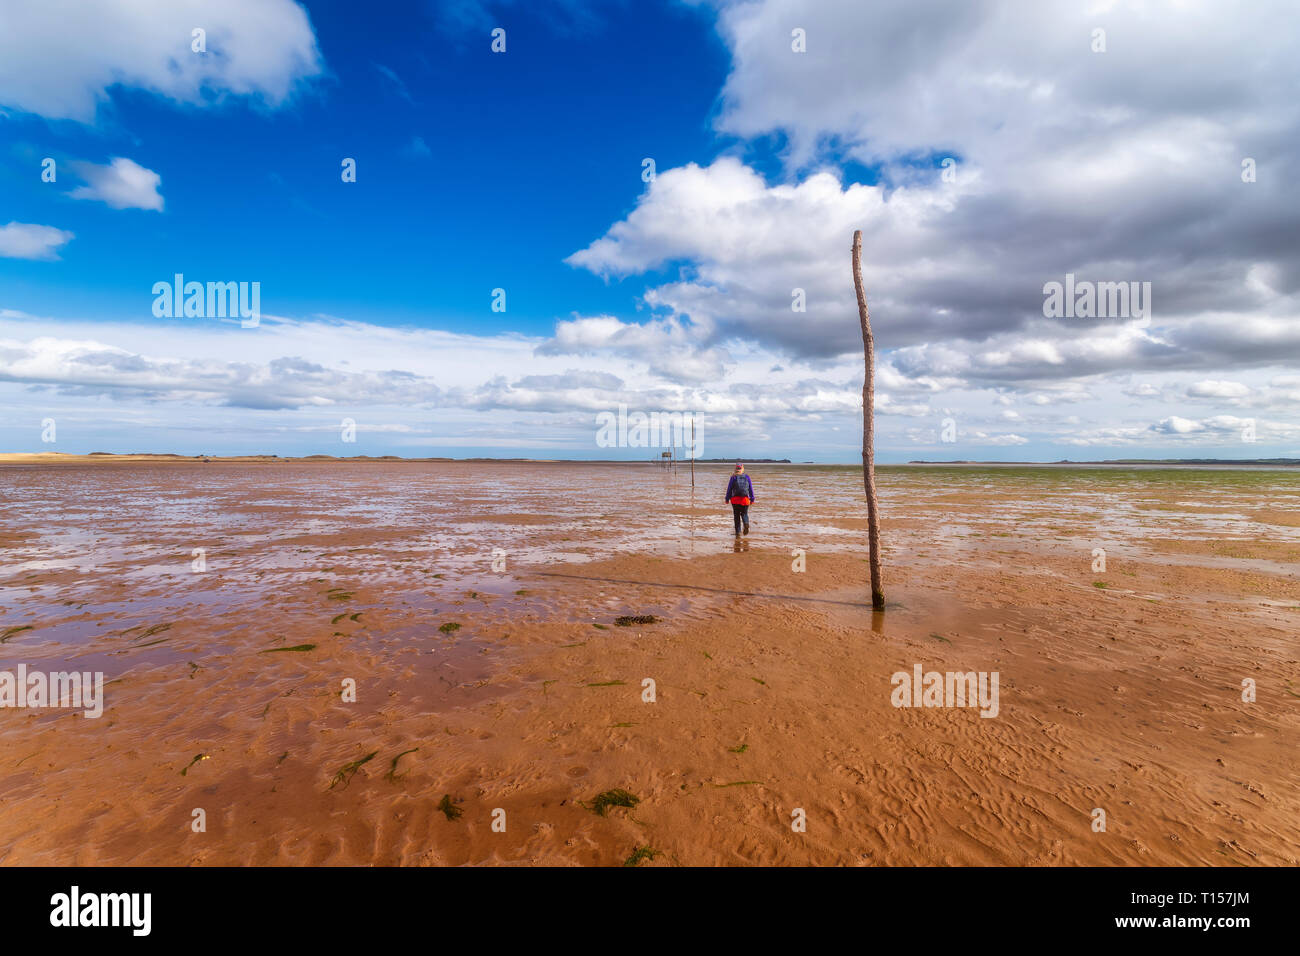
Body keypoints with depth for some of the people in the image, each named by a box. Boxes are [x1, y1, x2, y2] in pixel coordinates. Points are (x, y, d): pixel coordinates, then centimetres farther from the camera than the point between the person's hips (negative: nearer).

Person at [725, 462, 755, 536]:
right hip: (745, 499, 1)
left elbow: (729, 488, -1)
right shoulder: (747, 477, 5)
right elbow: (751, 489, 6)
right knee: (744, 513, 18)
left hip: (735, 499, -1)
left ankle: (738, 532, 2)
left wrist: (727, 499, 6)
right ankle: (746, 523, -14)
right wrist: (752, 499, 12)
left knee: (736, 516, 8)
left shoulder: (733, 477, 0)